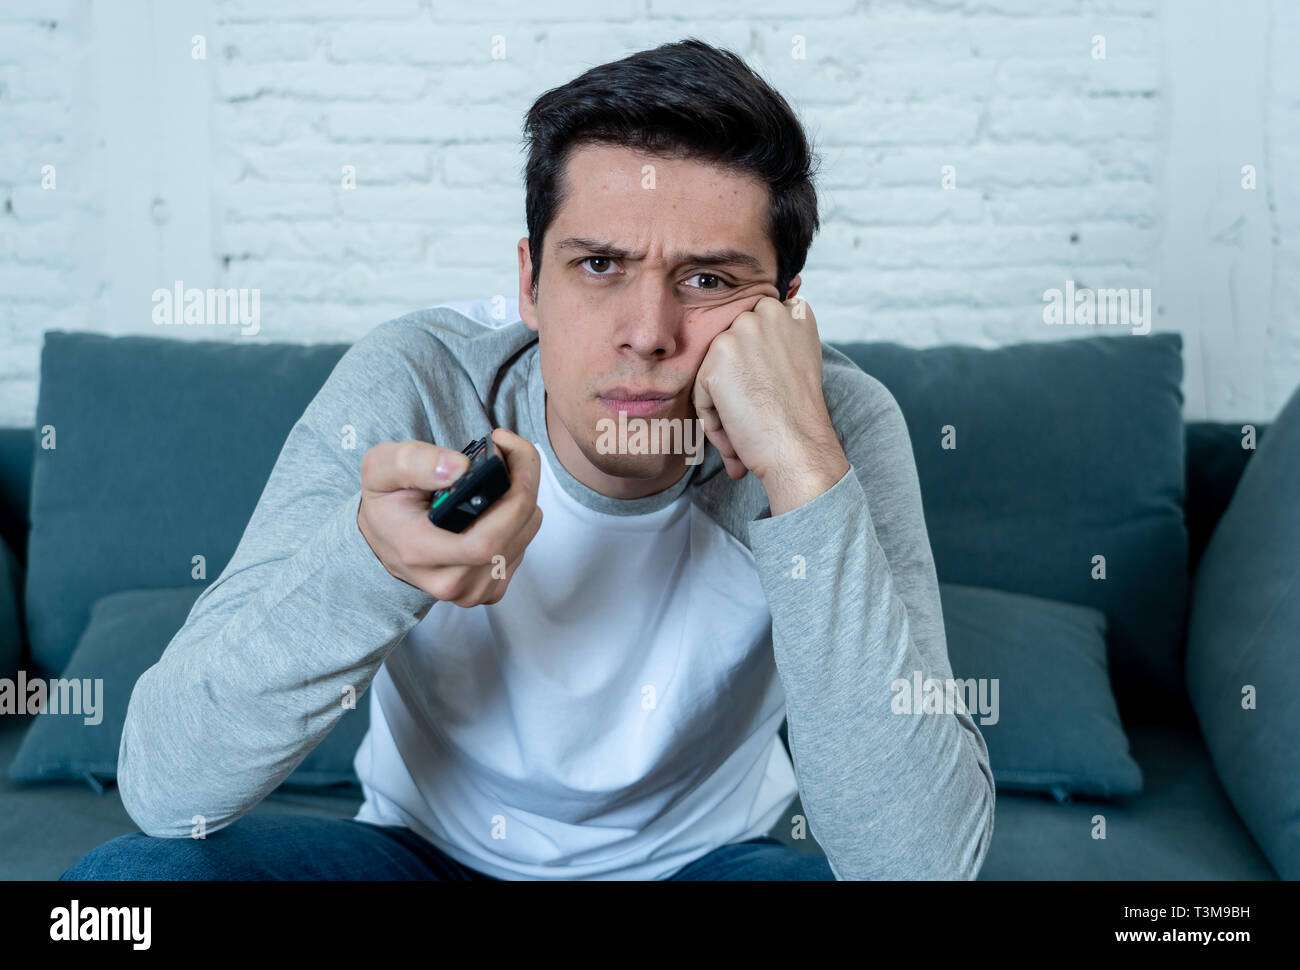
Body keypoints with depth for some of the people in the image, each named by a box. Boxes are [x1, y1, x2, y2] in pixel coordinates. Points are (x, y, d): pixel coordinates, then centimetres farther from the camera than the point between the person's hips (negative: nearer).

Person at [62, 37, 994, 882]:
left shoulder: (841, 425, -21)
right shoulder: (409, 385, -21)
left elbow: (925, 859, -31)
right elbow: (163, 789, -24)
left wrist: (804, 471, -38)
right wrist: (372, 561, -43)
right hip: (427, 844, 1)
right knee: (129, 876, -23)